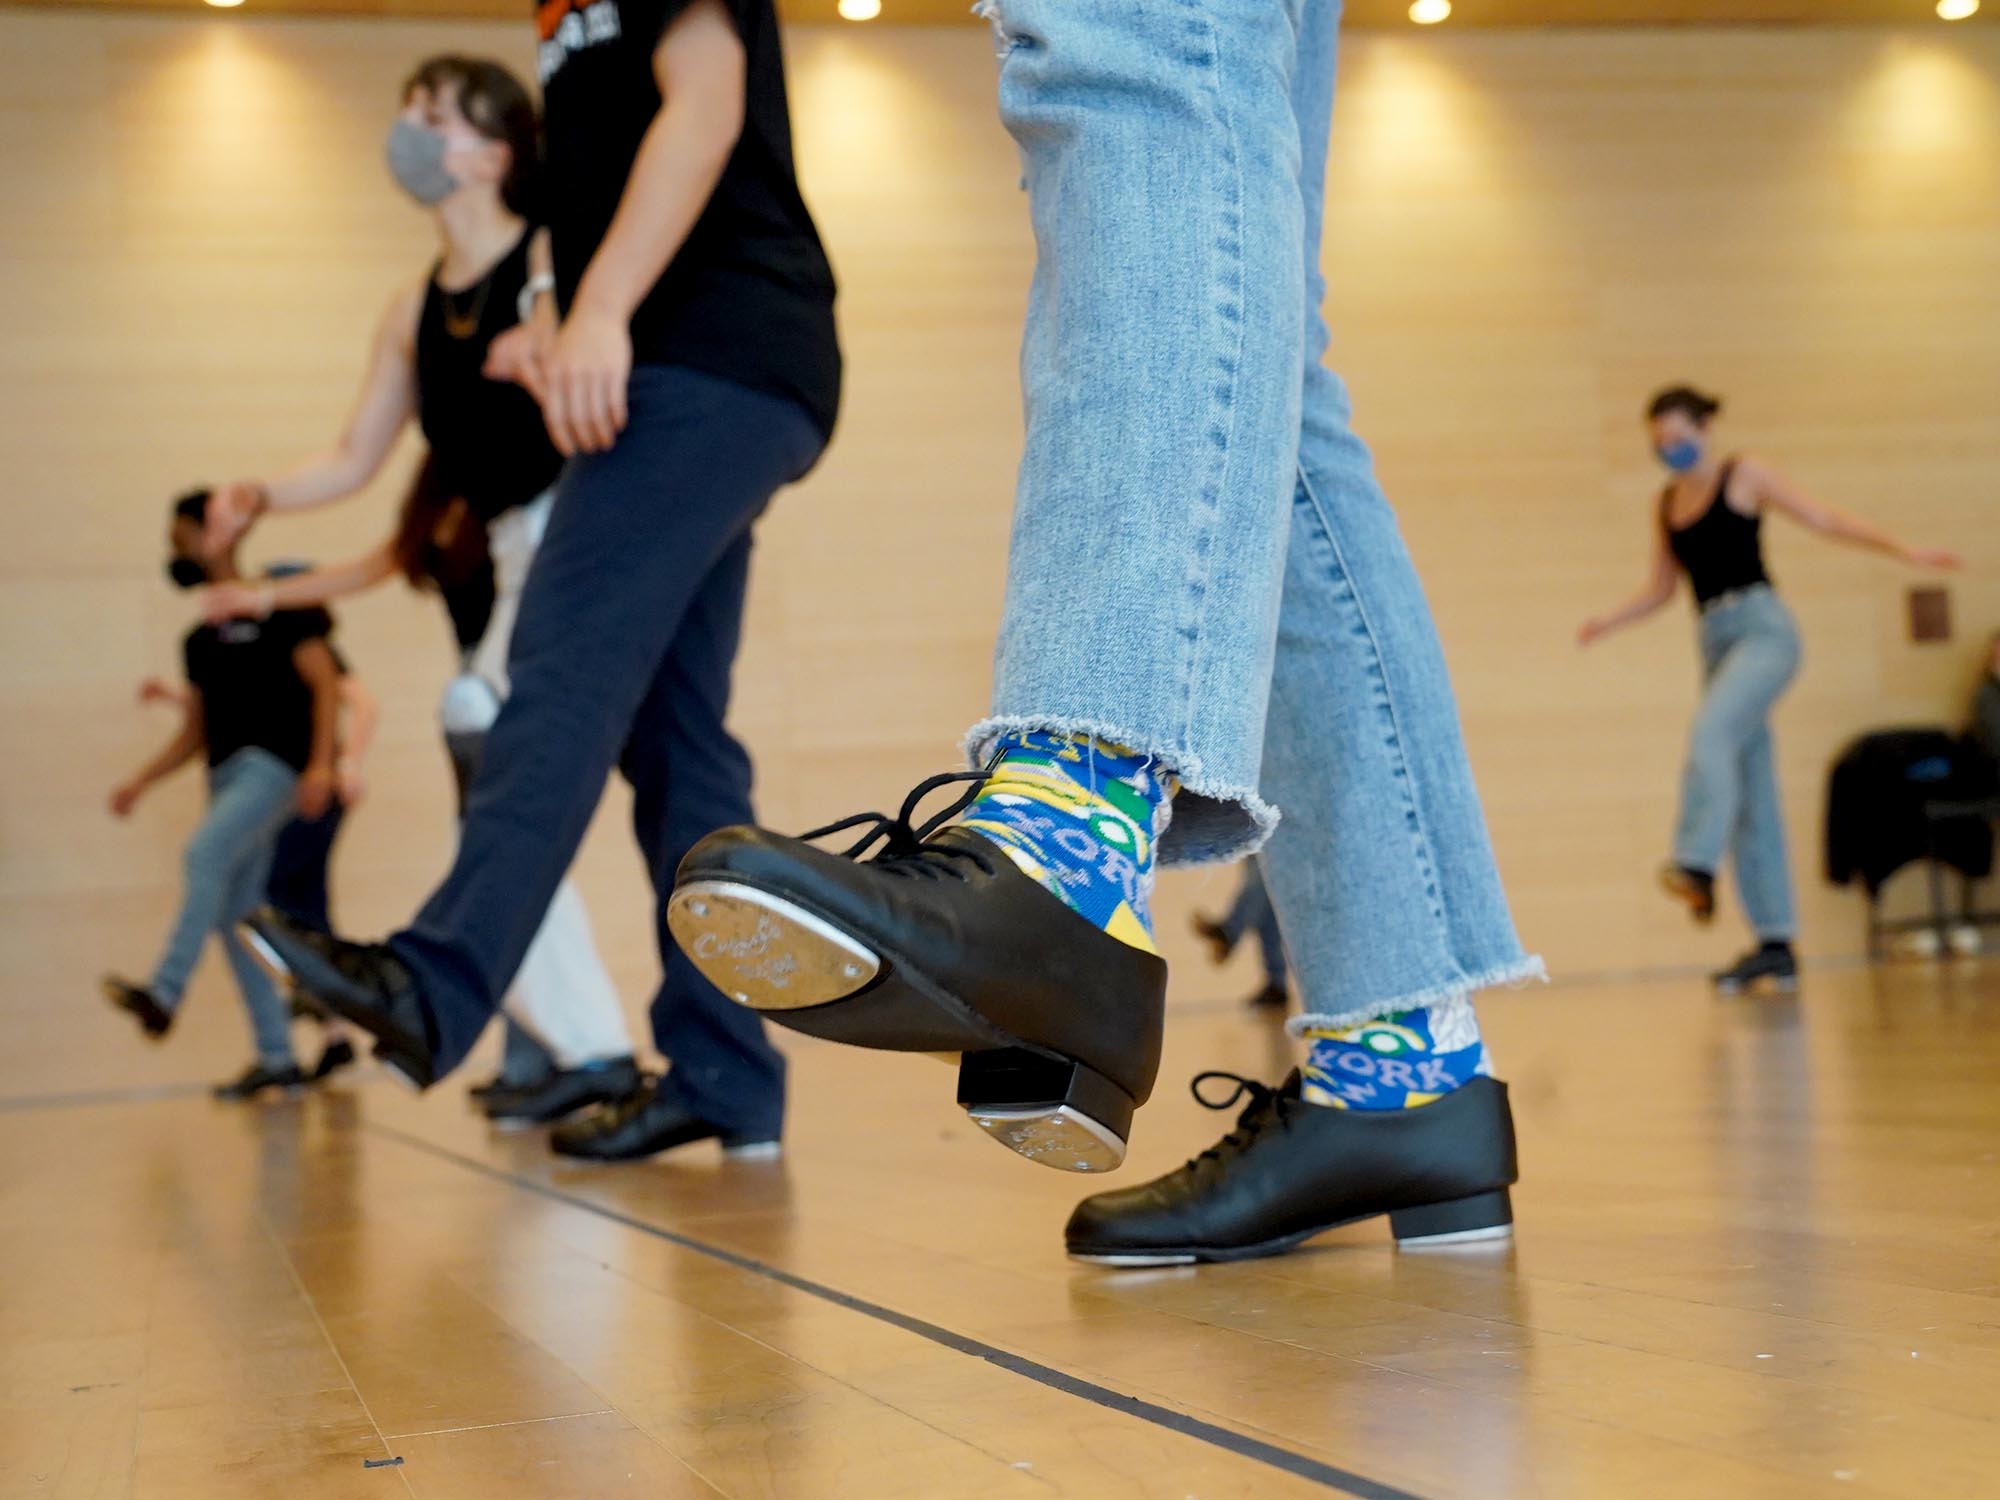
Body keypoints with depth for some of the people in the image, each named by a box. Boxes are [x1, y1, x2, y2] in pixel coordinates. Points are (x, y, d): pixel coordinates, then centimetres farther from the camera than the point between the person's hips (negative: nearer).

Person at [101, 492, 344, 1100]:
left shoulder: (274, 607, 0)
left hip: (273, 764, -8)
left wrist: (321, 764, -20)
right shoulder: (198, 639, 21)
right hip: (226, 774, 8)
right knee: (233, 915, 3)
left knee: (204, 853, -29)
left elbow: (326, 684, -7)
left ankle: (164, 994, -33)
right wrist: (142, 782, 11)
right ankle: (277, 1058, 7)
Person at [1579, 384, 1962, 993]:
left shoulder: (1745, 475, 1)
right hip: (1716, 640, 6)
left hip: (1763, 628, -6)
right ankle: (1775, 945, 4)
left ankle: (1696, 865, -46)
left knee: (1711, 730, -33)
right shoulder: (1666, 505, 17)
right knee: (1751, 799, 3)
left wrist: (1903, 549, -11)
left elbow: (1827, 520, -2)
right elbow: (1660, 588, 22)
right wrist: (1611, 620, 5)